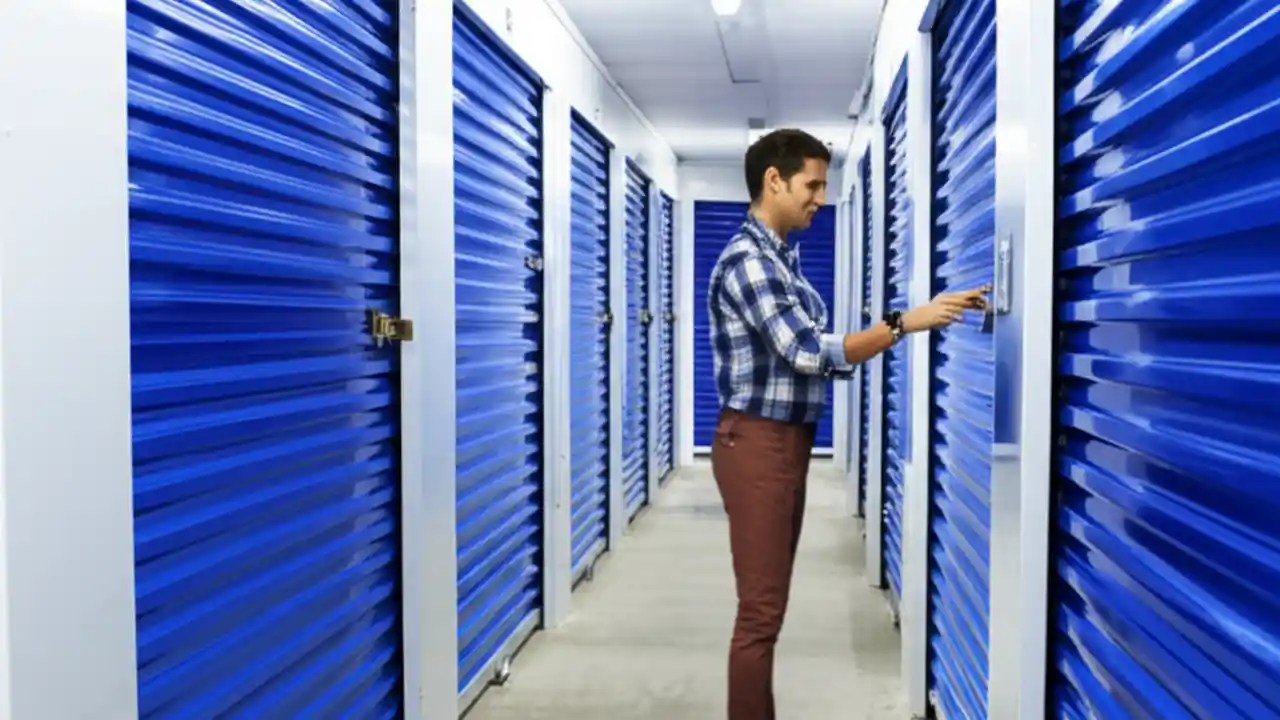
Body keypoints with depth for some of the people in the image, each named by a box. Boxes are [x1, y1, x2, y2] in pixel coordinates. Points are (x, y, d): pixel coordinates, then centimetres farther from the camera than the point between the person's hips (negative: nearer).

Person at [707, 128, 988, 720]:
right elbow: (808, 352, -23)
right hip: (758, 443, -10)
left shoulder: (783, 260, 16)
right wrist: (904, 322, -22)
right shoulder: (745, 260, -16)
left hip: (789, 441, 10)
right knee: (760, 611, -5)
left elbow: (816, 354, 13)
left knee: (769, 605, 14)